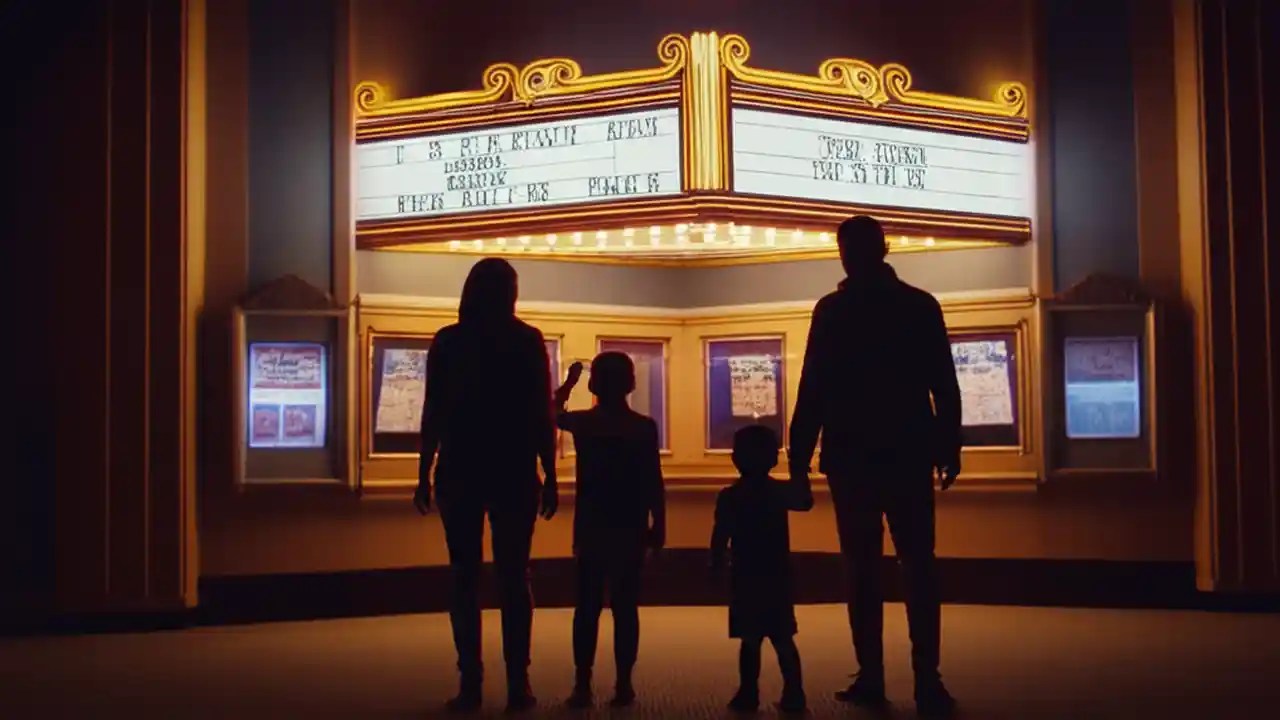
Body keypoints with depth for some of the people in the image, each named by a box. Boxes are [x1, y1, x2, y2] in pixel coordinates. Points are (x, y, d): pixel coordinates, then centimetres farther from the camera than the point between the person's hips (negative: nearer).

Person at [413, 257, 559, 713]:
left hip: (460, 472, 0)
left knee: (465, 577, 4)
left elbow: (433, 414, 1)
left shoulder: (448, 342, 2)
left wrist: (424, 475, 6)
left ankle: (471, 684, -1)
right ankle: (517, 684, -1)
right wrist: (550, 477, 3)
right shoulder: (527, 341, -1)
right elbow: (542, 416, -2)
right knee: (513, 577, 3)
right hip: (514, 473, 0)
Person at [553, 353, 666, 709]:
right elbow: (654, 483, -5)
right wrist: (658, 526, 3)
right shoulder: (645, 427, -5)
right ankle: (623, 685, 5)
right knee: (625, 606, 4)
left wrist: (569, 381, 33)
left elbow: (552, 413, 21)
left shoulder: (581, 423, -1)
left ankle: (583, 686, 4)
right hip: (631, 530, -1)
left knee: (588, 607, 6)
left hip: (591, 529, 1)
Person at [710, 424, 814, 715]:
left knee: (750, 640, 2)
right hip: (777, 577, 2)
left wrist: (715, 566, 4)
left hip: (745, 579, -2)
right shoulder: (782, 491, 0)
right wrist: (800, 474, 31)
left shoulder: (729, 497, -7)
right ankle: (793, 693, 3)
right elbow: (806, 501, 19)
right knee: (783, 639, 6)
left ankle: (749, 694, 3)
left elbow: (720, 538, -8)